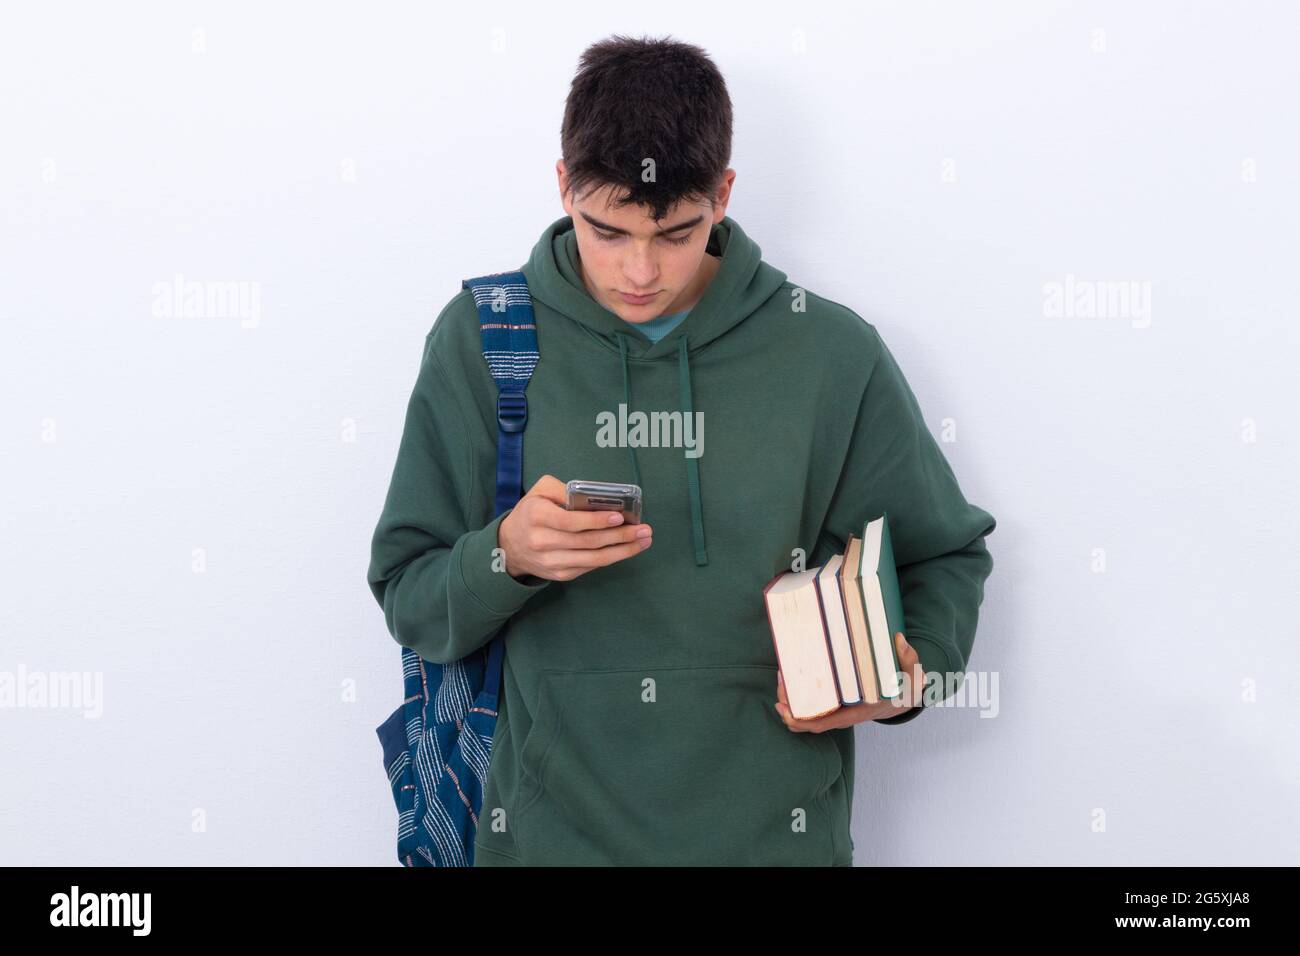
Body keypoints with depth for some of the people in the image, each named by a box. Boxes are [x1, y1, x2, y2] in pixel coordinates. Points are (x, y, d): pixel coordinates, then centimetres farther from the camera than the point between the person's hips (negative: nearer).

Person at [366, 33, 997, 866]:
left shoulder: (833, 353, -5)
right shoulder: (481, 340, -4)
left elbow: (945, 556, 9)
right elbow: (409, 603, -1)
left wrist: (910, 674, -11)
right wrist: (508, 556, -21)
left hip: (774, 828, 0)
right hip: (551, 827, 0)